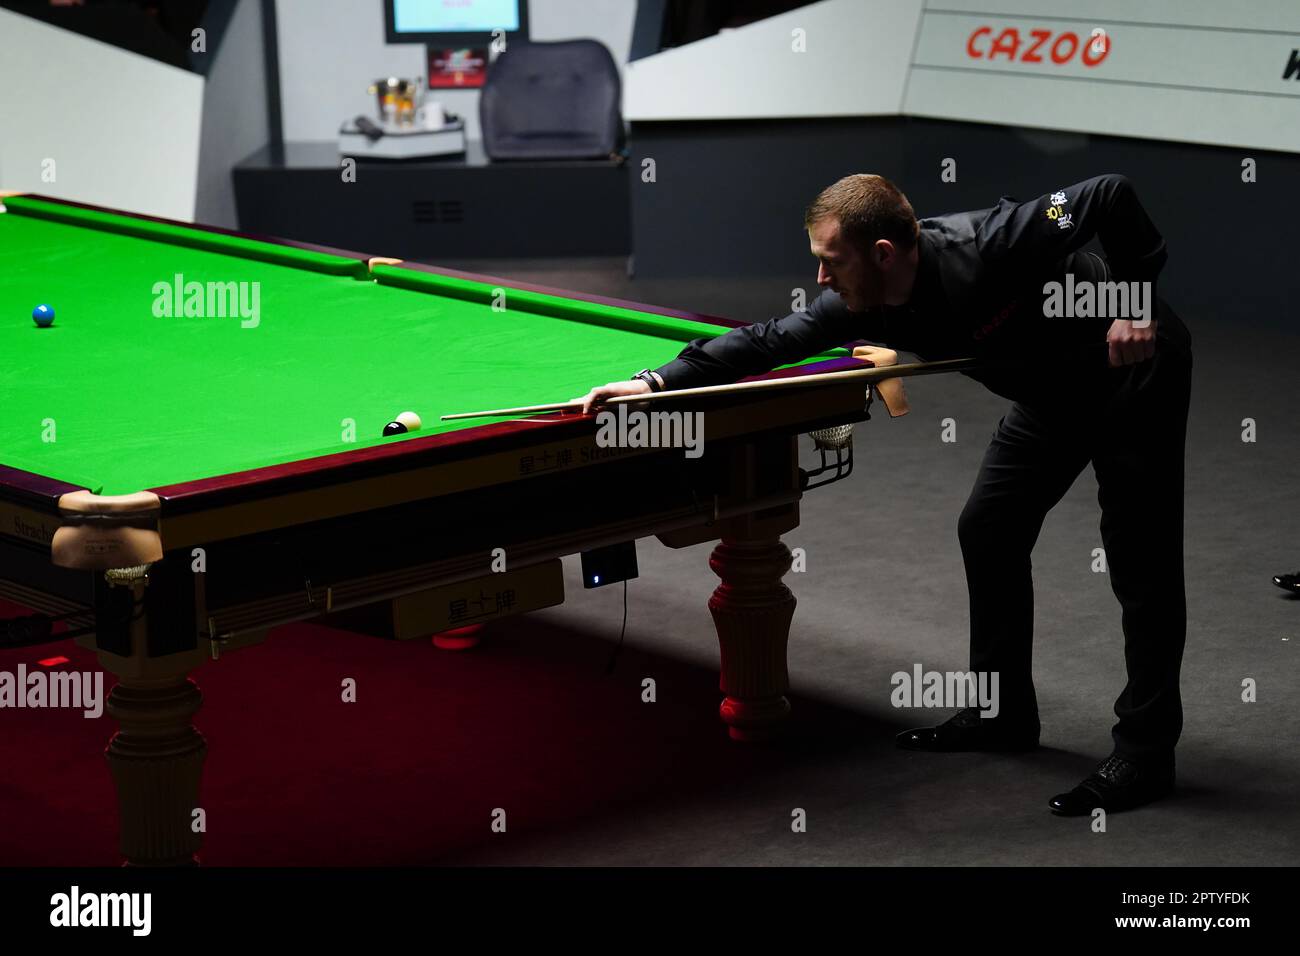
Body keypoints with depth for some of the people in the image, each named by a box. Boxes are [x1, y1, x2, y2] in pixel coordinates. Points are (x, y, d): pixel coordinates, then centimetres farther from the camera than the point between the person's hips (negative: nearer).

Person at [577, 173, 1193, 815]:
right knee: (987, 533, 11)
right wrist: (658, 381, -17)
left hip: (1135, 365, -8)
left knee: (1140, 563, -5)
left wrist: (1136, 304, -32)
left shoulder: (990, 247, -35)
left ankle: (1145, 753, 2)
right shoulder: (862, 305, -14)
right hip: (1051, 393, 8)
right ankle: (1003, 713, 24)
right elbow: (771, 340, -10)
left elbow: (1111, 195, -32)